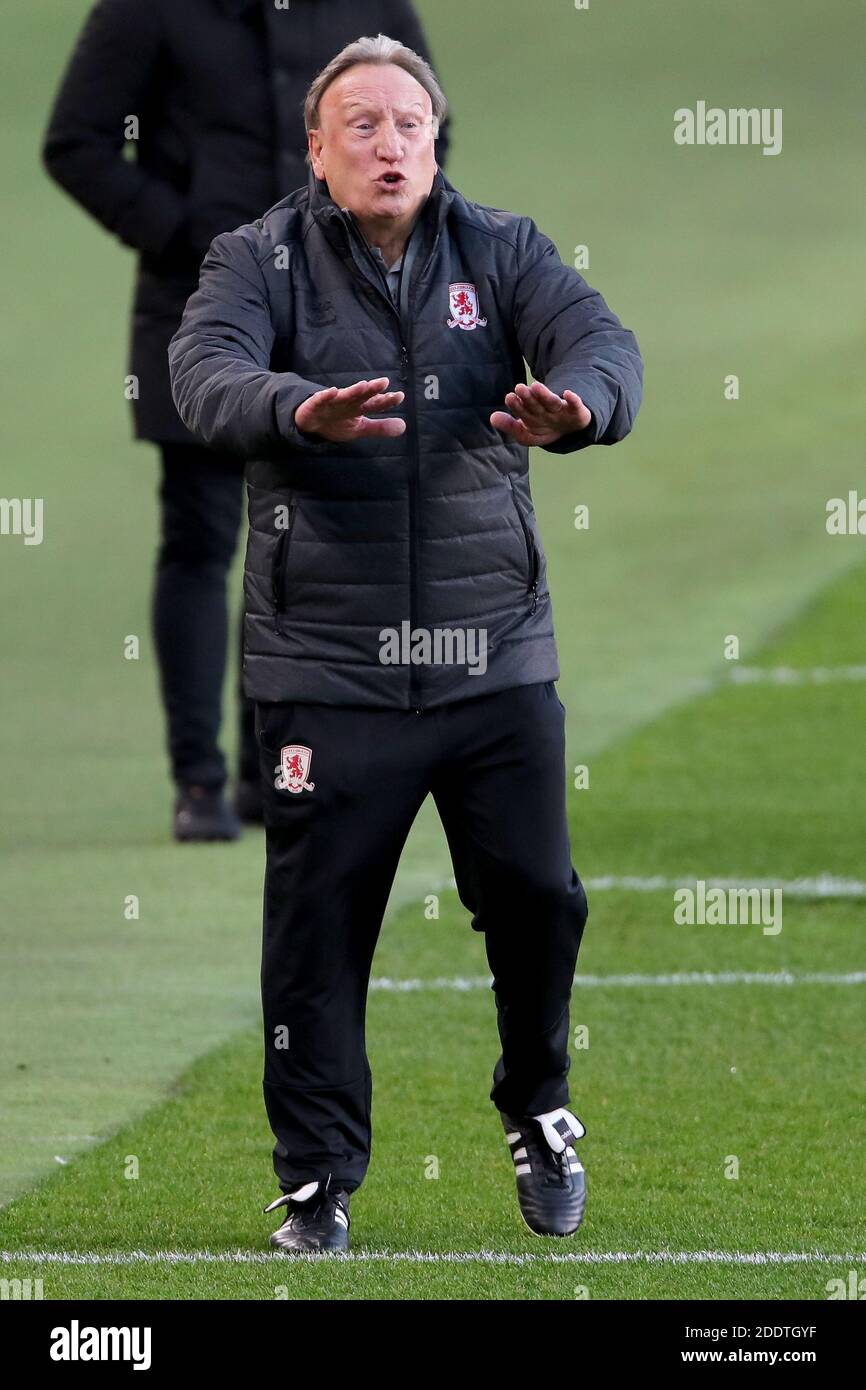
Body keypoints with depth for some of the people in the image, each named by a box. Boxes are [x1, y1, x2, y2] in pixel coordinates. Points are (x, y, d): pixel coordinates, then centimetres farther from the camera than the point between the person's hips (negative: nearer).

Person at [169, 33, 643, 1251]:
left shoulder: (501, 250, 4)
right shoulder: (261, 261, -2)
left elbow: (603, 344, -12)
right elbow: (206, 373, -21)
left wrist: (574, 408, -37)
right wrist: (298, 413, -44)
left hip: (497, 653, 2)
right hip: (328, 666, -2)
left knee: (537, 897, 4)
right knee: (318, 923, 1)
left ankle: (539, 1113, 30)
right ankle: (317, 1176, 13)